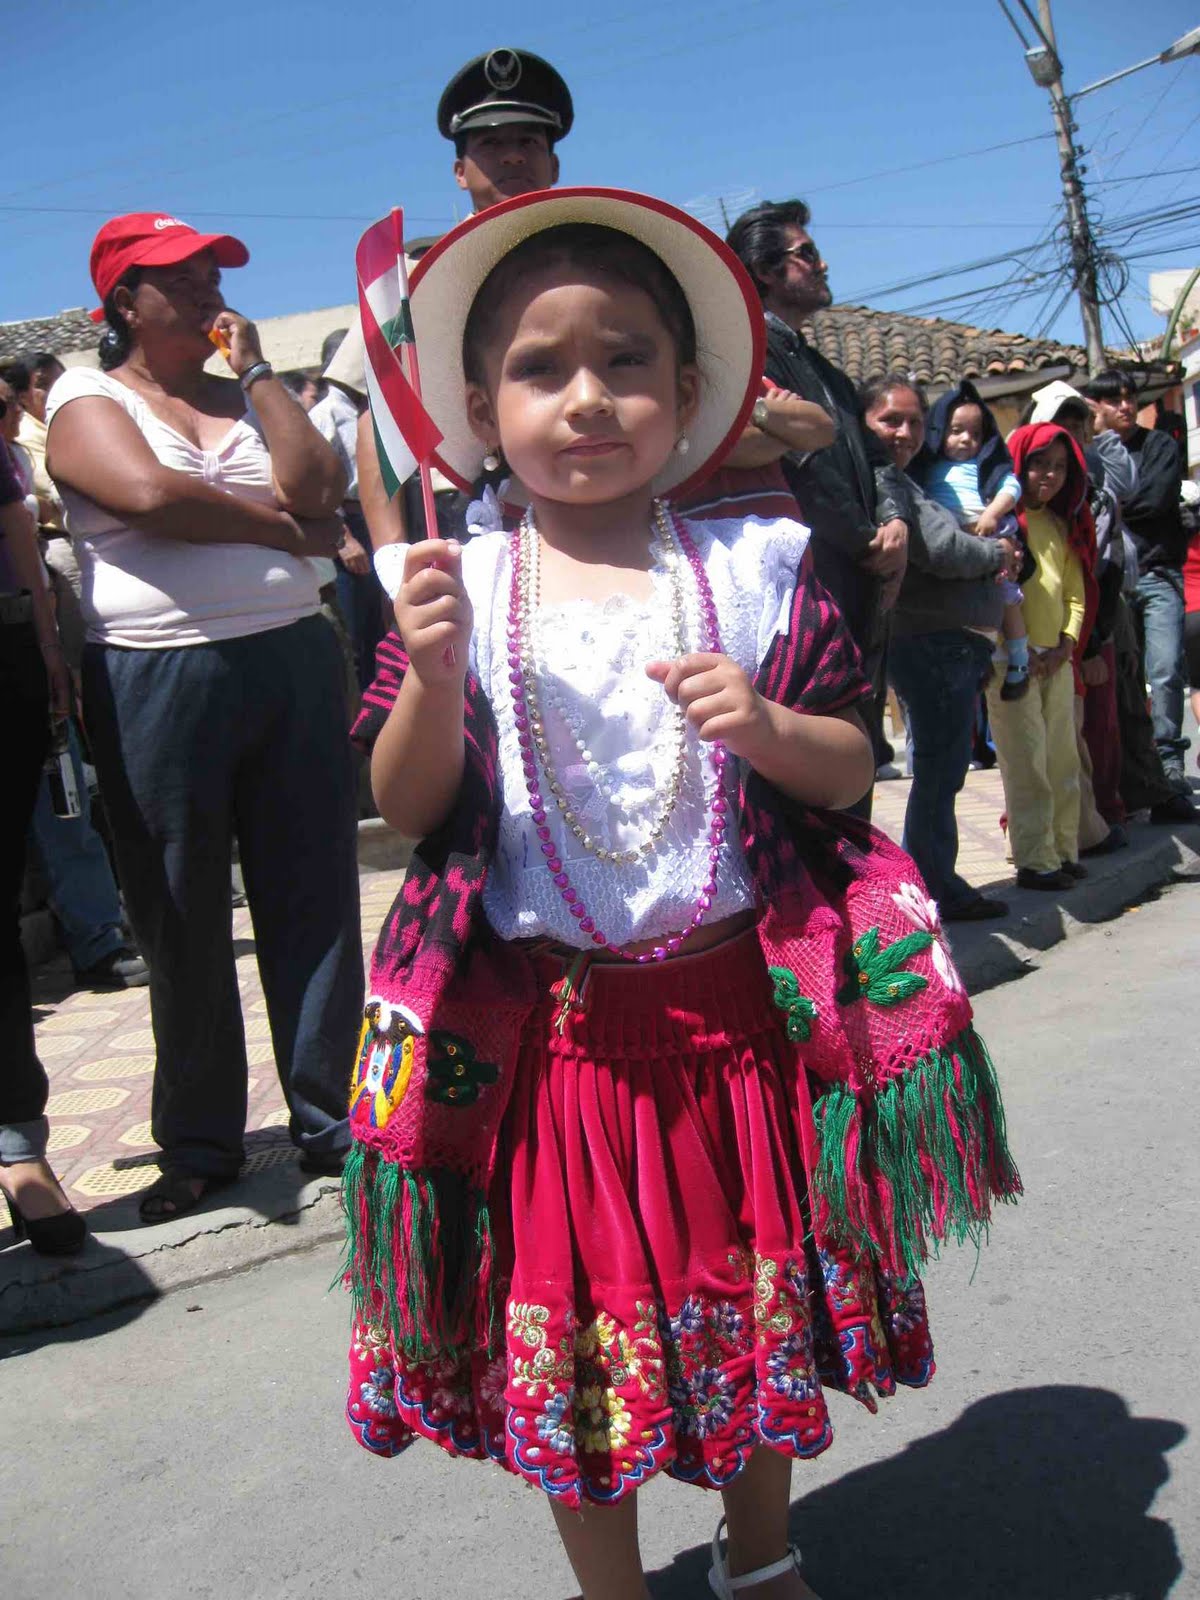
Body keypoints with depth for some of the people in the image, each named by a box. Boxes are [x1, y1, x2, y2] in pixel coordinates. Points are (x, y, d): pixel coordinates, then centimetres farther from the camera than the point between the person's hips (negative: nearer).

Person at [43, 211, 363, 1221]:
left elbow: (318, 489, -2)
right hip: (159, 683, -3)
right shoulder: (87, 400, 4)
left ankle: (332, 1119, 17)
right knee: (182, 923, 6)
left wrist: (255, 370, 1)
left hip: (294, 660, 4)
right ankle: (200, 1140, 20)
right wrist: (282, 526, -7)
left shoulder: (245, 392, 16)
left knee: (313, 901, 5)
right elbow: (148, 494, -17)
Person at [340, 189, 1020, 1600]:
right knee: (571, 1324, 12)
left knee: (764, 1292, 18)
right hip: (550, 1028, 0)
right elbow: (409, 809, -4)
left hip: (741, 1002, 1)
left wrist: (767, 728, -19)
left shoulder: (752, 568, -2)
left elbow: (852, 768, 1)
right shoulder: (462, 588, -2)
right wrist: (433, 678, -21)